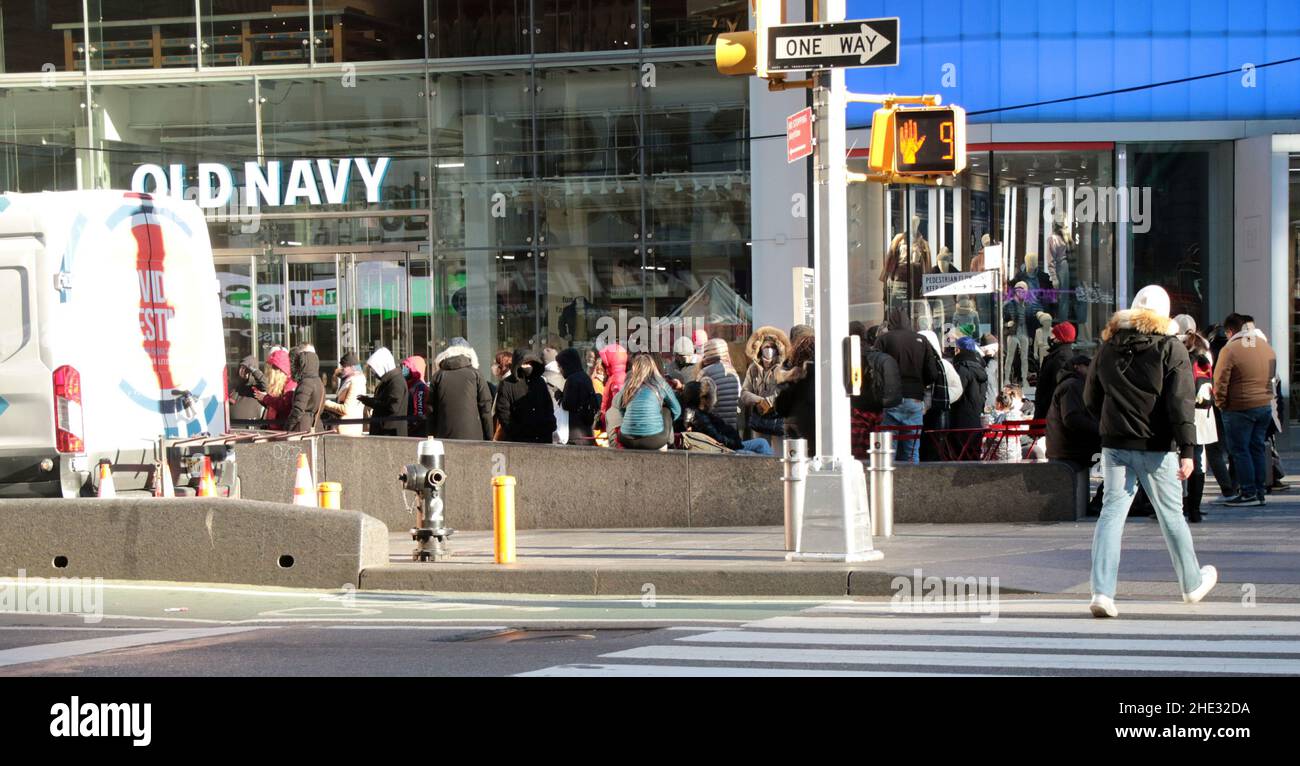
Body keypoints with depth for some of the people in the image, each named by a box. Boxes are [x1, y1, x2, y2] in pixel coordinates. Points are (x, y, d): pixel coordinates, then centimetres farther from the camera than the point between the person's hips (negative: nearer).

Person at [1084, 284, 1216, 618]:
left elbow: (1090, 397, 15)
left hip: (1114, 445, 3)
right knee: (1171, 515, 10)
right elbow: (1181, 403, -13)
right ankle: (1192, 584, 28)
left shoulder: (1108, 347, 8)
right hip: (1156, 447, -3)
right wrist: (1187, 450, -14)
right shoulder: (1171, 349, -5)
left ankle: (1102, 591, -12)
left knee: (1112, 512, 1)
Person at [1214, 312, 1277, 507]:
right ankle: (1260, 492, 16)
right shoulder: (1266, 347, 7)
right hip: (1265, 405, 7)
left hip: (1239, 409, -7)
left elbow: (1220, 382, -14)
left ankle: (1248, 493, -1)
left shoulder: (1230, 350, -14)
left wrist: (1221, 404, -1)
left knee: (1240, 449, 1)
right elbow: (1272, 376, 14)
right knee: (1258, 448, 13)